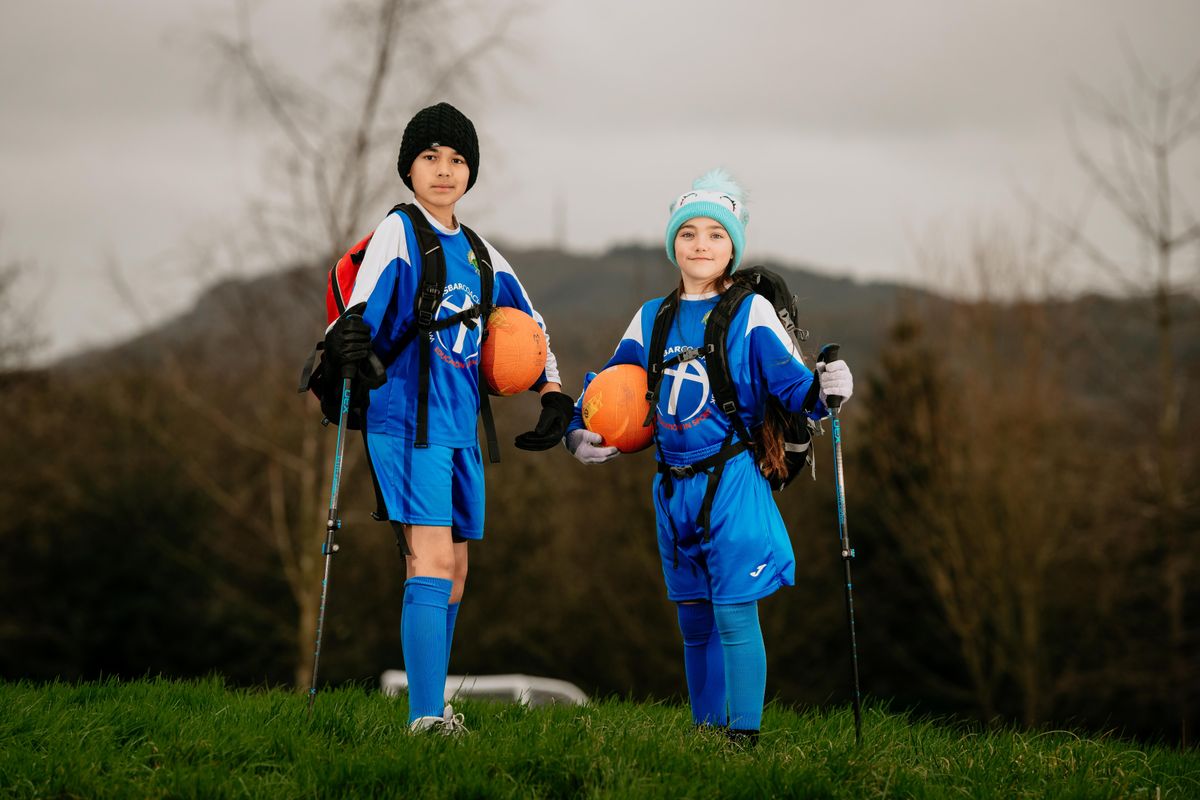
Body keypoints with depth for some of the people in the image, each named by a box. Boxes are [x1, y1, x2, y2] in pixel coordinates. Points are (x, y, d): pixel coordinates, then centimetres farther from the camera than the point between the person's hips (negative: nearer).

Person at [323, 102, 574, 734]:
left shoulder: (480, 254, 16)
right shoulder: (398, 232, -3)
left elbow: (529, 327, 27)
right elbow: (364, 305, -19)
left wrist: (553, 395, 16)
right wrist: (347, 342, -41)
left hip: (461, 429, 7)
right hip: (408, 420, -7)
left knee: (453, 573, 9)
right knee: (431, 564, -17)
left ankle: (434, 709, 19)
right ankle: (425, 716, -21)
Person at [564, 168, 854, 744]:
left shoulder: (751, 314, -3)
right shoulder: (652, 319, 11)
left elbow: (790, 384, -11)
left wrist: (825, 393, -32)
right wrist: (579, 433, 1)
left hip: (732, 484, -5)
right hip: (672, 488, 5)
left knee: (734, 614, -10)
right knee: (694, 621, 13)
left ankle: (744, 736, -6)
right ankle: (707, 733, 23)